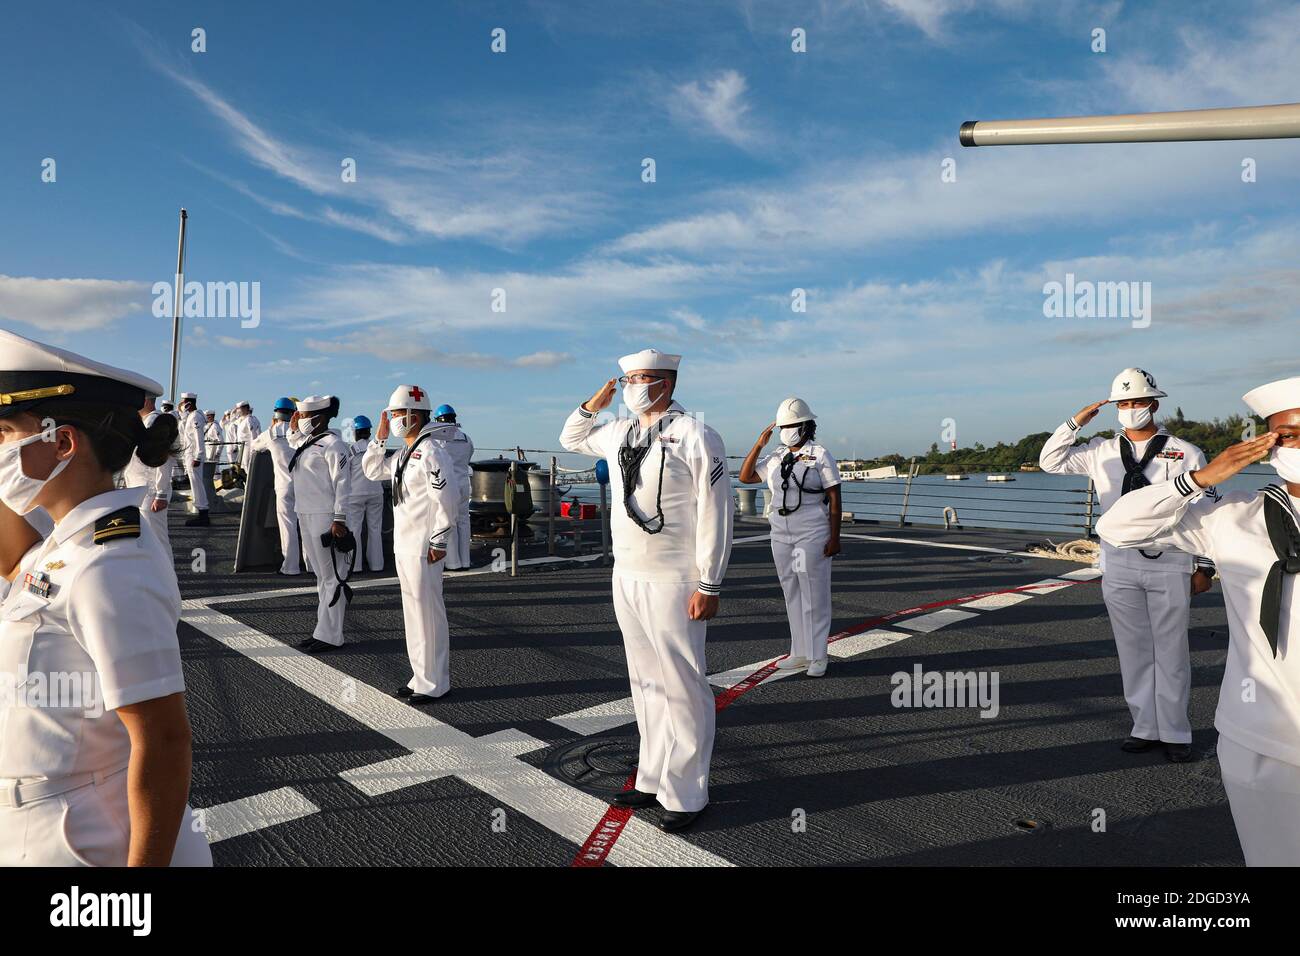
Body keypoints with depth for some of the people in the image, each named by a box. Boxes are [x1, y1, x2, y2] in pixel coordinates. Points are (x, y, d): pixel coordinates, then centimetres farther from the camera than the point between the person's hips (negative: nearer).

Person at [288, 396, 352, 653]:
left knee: (331, 577, -4)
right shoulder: (307, 442, 15)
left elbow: (342, 483, -15)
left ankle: (330, 636, -1)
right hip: (306, 516, 9)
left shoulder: (333, 444, -11)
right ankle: (323, 630, 21)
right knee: (321, 576, 14)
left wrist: (340, 519, -20)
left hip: (325, 518, -9)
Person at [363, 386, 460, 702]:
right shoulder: (404, 453, 13)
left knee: (428, 614, -2)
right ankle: (421, 676, 27)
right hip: (403, 546, 10)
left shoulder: (431, 453, -16)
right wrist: (379, 439, 13)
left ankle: (434, 682, 8)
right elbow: (372, 471, 25)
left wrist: (438, 541, -18)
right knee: (412, 614, 16)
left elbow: (447, 500, -20)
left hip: (423, 549, -10)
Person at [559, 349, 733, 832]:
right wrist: (593, 404, 13)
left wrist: (709, 586, -15)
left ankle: (686, 795, 14)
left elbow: (715, 514, -14)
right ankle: (654, 779, 29)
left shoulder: (696, 436, -12)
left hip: (673, 583, -7)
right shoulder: (619, 432, 10)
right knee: (646, 683, 16)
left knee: (683, 689, 1)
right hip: (626, 577, 7)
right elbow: (572, 439, 31)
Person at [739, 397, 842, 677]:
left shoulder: (820, 456, -6)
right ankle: (800, 652, 20)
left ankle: (818, 656, 8)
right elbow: (745, 477, 7)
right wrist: (760, 444, 1)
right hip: (781, 537, 6)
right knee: (792, 596, 11)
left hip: (812, 536, -6)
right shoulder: (776, 458, 10)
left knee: (815, 596, 0)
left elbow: (834, 499, -7)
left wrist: (834, 538, -12)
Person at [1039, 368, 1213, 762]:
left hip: (1170, 569, -2)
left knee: (1170, 652, 4)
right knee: (1133, 652, 9)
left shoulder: (1186, 454, 2)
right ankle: (1145, 728, 19)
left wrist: (1204, 566, 0)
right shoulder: (1102, 452, 8)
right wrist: (1076, 423, -1)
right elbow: (1051, 461, 8)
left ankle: (1175, 733, 16)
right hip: (1119, 568, 2)